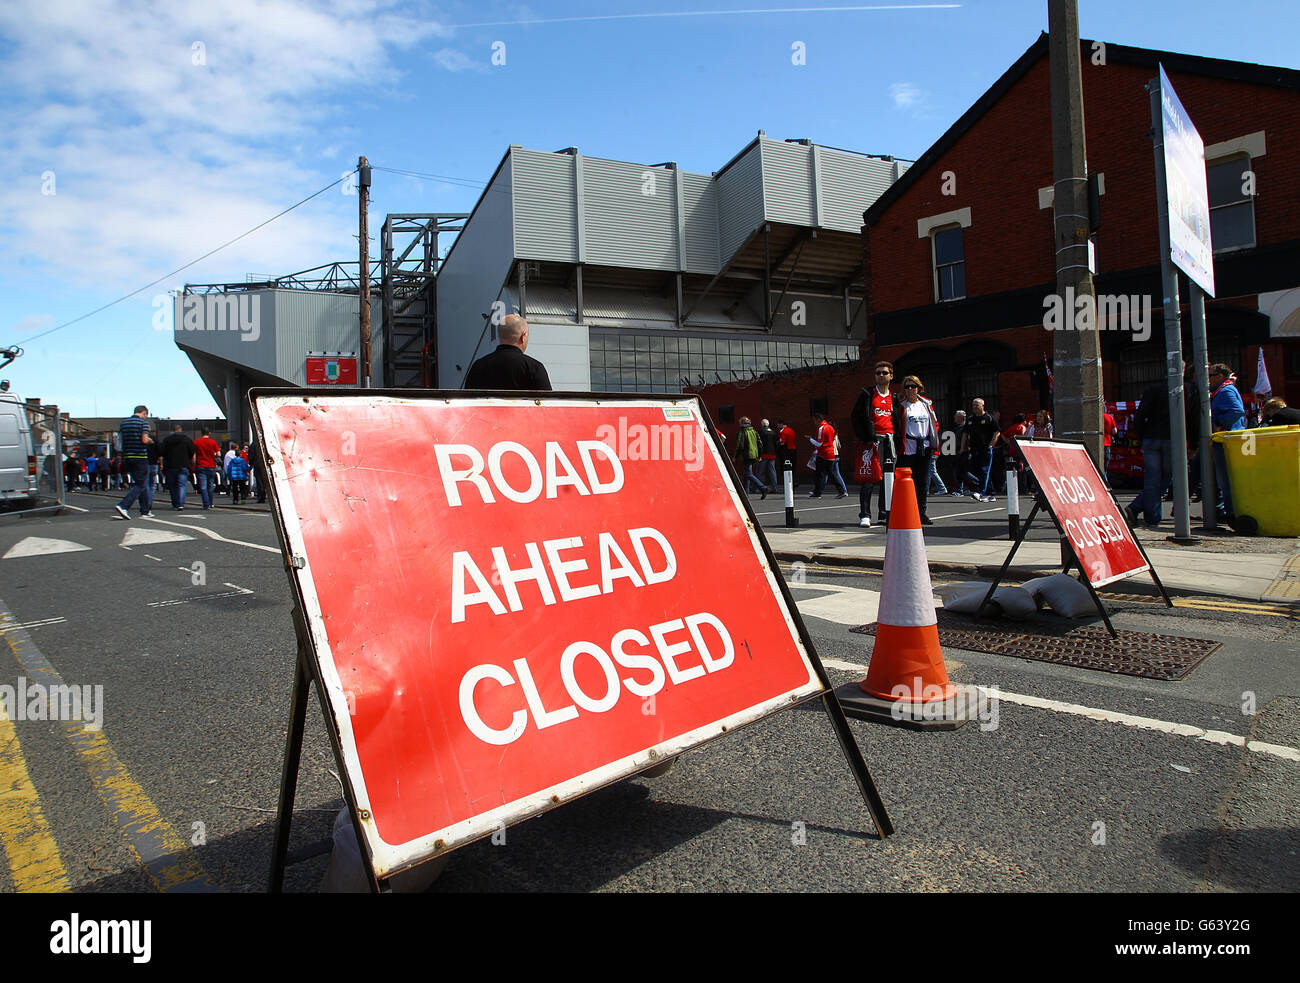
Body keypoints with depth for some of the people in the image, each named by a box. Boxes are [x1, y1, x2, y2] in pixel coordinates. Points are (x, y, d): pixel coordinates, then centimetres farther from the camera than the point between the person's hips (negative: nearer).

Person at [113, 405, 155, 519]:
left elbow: (120, 440, 11)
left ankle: (145, 511, 16)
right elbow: (145, 440, -15)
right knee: (140, 485, -3)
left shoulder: (123, 423, 14)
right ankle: (123, 506, -18)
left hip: (127, 457, 7)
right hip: (140, 457, -7)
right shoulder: (143, 422, -6)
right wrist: (150, 441, 5)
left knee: (139, 483, 14)